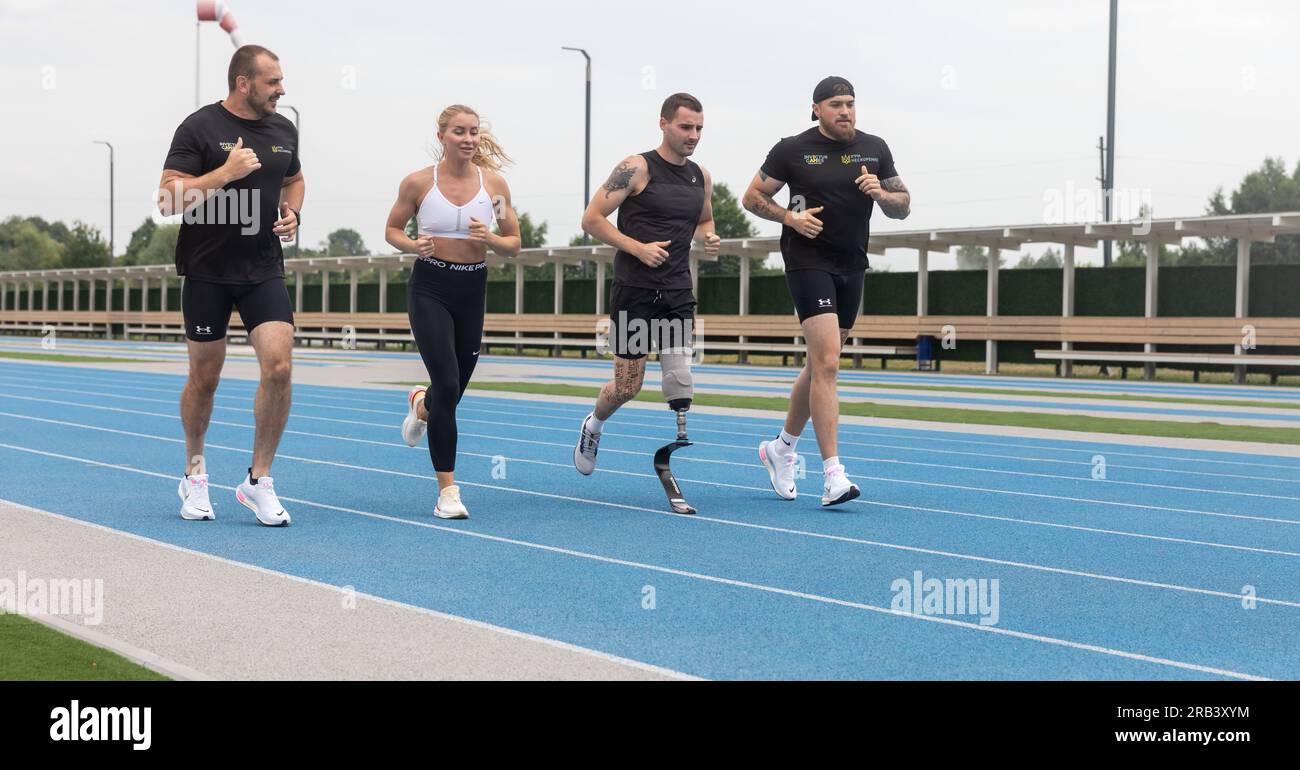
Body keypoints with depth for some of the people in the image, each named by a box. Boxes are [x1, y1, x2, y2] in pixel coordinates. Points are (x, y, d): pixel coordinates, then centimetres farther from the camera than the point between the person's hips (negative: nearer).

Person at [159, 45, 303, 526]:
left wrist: (292, 214, 6)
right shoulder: (200, 128, -8)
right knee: (204, 379, 8)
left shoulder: (283, 129, 8)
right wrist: (225, 173, -22)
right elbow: (167, 200, -13)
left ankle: (258, 481, 0)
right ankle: (195, 473, 31)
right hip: (207, 272, -3)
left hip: (264, 269, 3)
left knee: (279, 365, -13)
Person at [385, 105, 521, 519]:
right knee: (447, 384, -16)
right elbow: (392, 229, 8)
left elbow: (514, 244, 5)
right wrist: (413, 245, -13)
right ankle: (447, 490, -7)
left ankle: (421, 404, 53)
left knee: (454, 389, 12)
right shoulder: (418, 182, -5)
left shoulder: (494, 183, -1)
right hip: (430, 287, -3)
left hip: (472, 290, 3)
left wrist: (490, 239, -16)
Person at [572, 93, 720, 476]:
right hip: (634, 291, -4)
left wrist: (708, 237, 4)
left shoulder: (702, 176, 10)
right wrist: (638, 248, -18)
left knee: (680, 382, -8)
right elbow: (592, 218, -9)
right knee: (628, 386, 3)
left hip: (678, 293, 4)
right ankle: (592, 426, 34)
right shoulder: (637, 168, -8)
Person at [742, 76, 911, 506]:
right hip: (808, 262, -6)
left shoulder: (875, 149, 9)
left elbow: (903, 206, 13)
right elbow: (752, 196, 5)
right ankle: (833, 475, -18)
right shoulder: (792, 150, -2)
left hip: (852, 267, 6)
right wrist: (789, 217, -12)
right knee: (827, 363, -17)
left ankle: (782, 447, 35)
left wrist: (880, 193, -10)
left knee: (821, 366, 14)